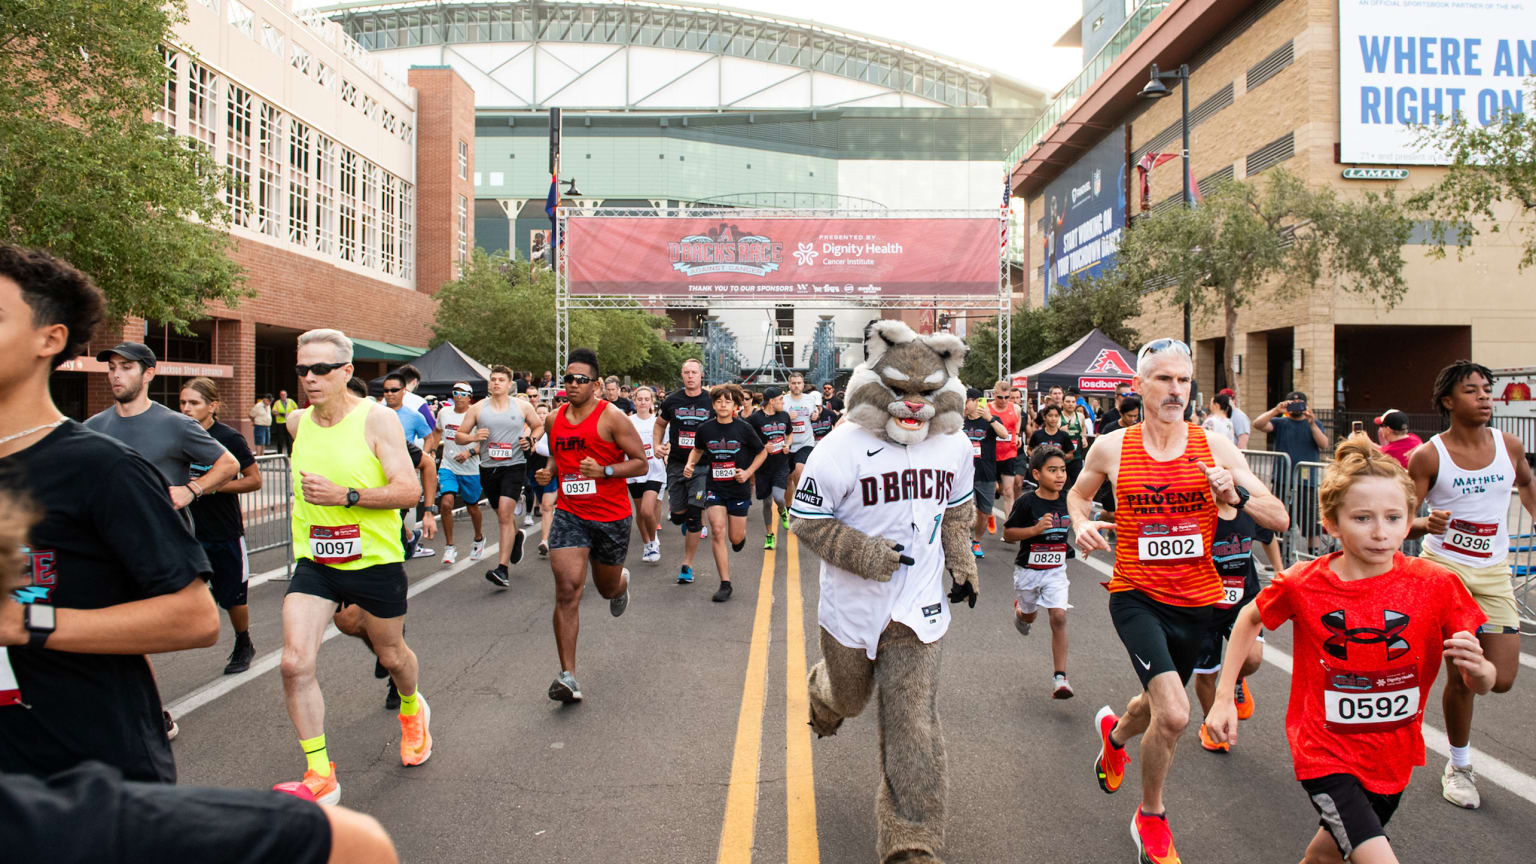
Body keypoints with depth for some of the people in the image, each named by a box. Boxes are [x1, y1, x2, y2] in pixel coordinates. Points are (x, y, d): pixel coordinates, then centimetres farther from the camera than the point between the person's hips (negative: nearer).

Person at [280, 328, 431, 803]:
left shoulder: (377, 419, -12)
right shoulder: (297, 424, 4)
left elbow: (410, 490, -18)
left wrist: (345, 496, -25)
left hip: (375, 562, -3)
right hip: (313, 563, 3)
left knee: (391, 655, 15)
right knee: (295, 664, -13)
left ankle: (412, 710, 50)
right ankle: (320, 776, 0)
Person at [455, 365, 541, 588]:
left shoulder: (522, 406, 2)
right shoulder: (477, 408, 4)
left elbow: (539, 426, 16)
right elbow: (459, 435, 7)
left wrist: (531, 440, -4)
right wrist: (474, 437, -14)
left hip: (514, 465, -3)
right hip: (488, 467, 4)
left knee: (505, 513, -16)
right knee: (502, 513, 18)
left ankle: (503, 569, -18)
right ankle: (517, 536, 53)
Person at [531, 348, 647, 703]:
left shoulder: (612, 418, -10)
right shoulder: (555, 420, 6)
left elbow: (641, 463, -8)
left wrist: (604, 471, -23)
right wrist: (549, 472, 2)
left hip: (611, 517, -2)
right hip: (569, 514, 3)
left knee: (607, 588, 17)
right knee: (567, 591, -13)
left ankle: (622, 581, 58)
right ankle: (568, 677, -10)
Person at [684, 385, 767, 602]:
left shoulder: (743, 428, -8)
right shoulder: (705, 428, -3)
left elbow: (762, 452, 5)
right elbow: (698, 450, 17)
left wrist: (748, 472, -8)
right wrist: (690, 464, -3)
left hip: (739, 489, -1)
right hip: (714, 488, 1)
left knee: (736, 538, 5)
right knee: (717, 531, -15)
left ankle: (741, 534, 47)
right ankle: (725, 584, -7)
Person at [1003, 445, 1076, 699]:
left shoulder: (1067, 500, -5)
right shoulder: (1026, 502, -17)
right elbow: (1007, 532, -14)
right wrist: (1035, 529, -26)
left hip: (1056, 570, 2)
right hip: (1028, 570, -2)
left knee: (1059, 617, -12)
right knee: (1029, 616, 18)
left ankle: (1059, 678, -7)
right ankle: (1019, 611, 58)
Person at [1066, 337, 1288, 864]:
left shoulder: (1215, 447, -5)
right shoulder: (1111, 448, -7)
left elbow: (1280, 518, -5)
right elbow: (1078, 493, 14)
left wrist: (1237, 494, -24)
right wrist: (1082, 524, -7)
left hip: (1195, 600, 3)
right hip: (1136, 595, -3)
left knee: (1160, 704, 22)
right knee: (1174, 713, -19)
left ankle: (1115, 731, 60)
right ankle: (1151, 818, 8)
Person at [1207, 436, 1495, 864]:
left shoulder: (1437, 585, -13)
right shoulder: (1303, 584, -16)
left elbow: (1477, 683, -6)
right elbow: (1250, 619, 4)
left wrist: (1478, 670, -30)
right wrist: (1224, 697, 0)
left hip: (1394, 756, 3)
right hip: (1327, 753, -3)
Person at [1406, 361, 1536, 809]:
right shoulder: (1428, 456, -11)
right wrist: (1427, 524, -33)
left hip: (1494, 573, 4)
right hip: (1444, 569, -4)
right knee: (1464, 675, -1)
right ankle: (1459, 766, 21)